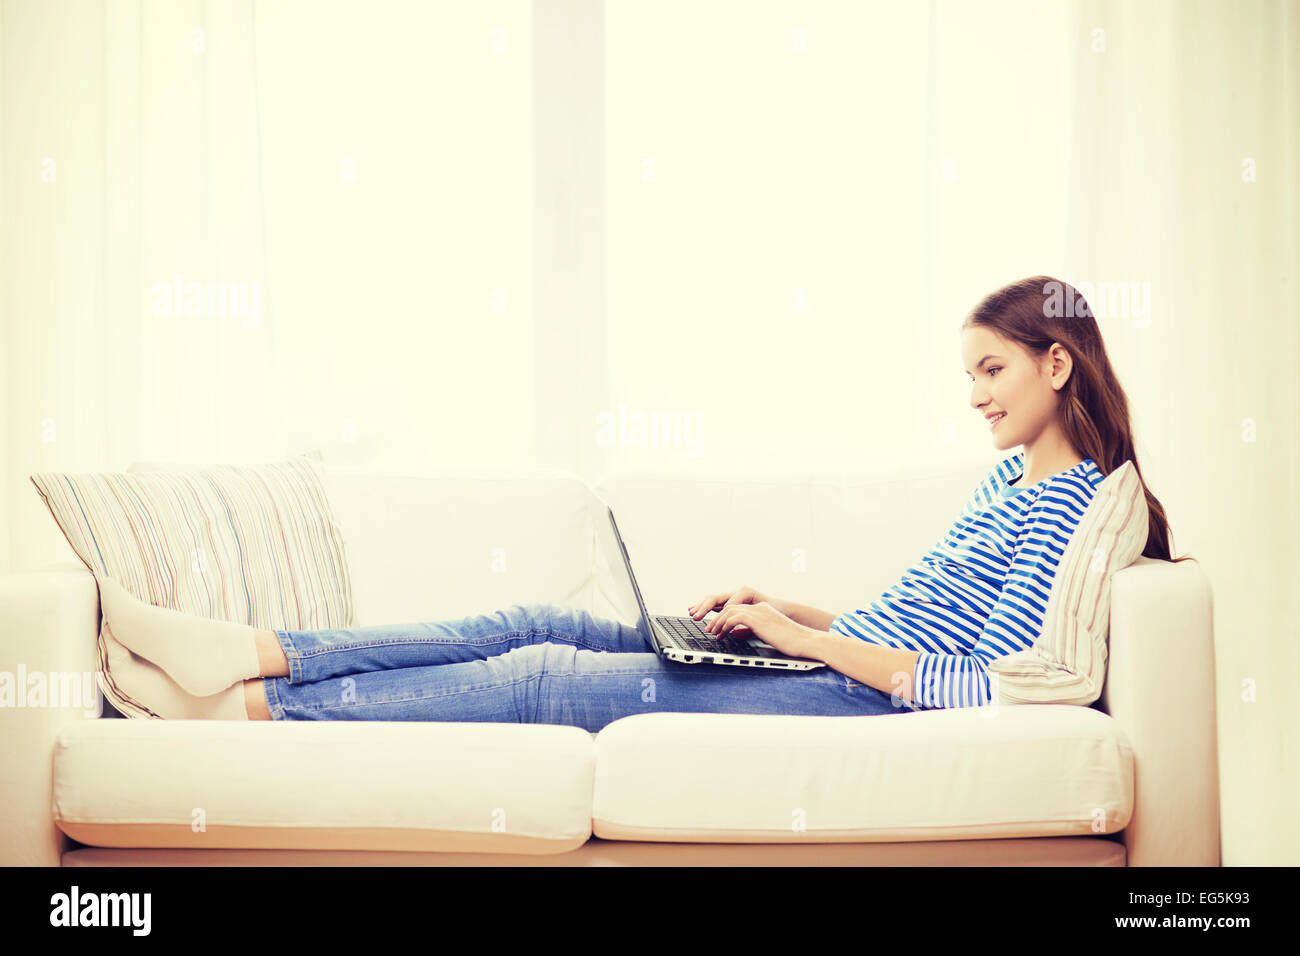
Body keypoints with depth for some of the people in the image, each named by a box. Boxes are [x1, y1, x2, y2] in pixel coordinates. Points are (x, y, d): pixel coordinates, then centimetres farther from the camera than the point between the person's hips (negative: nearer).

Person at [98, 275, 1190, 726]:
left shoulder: (1072, 505, -11)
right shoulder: (1012, 476, 17)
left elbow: (984, 685, -21)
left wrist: (806, 634, -16)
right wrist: (788, 608, 7)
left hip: (861, 698, -8)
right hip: (840, 658, 8)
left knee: (546, 678, -15)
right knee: (545, 624, -4)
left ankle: (248, 708, -11)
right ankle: (245, 650, -7)